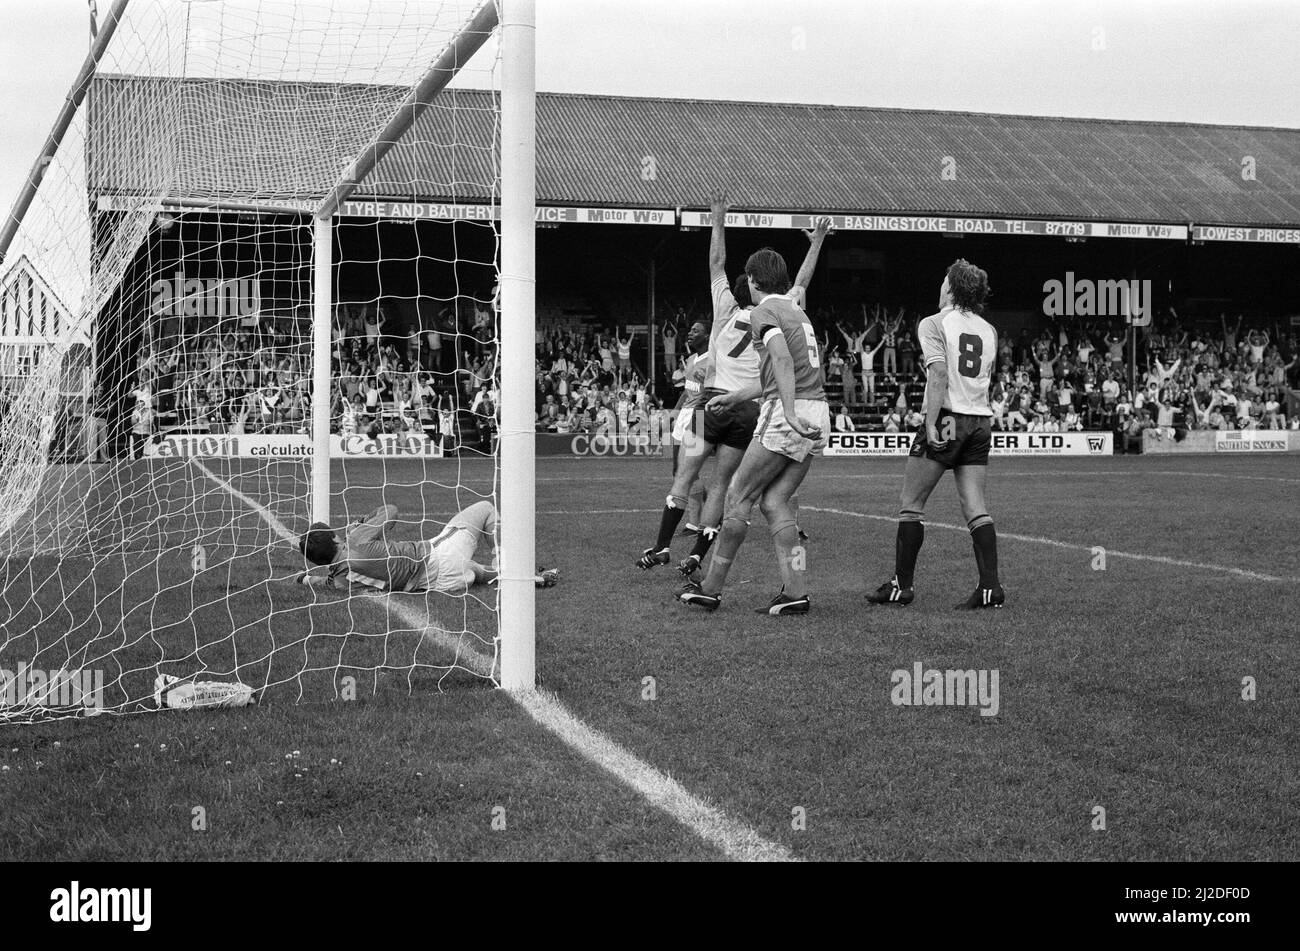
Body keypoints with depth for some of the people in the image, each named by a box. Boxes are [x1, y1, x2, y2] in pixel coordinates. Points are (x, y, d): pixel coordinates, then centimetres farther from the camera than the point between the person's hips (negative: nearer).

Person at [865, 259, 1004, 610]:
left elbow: (939, 375, -16)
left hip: (946, 419, -6)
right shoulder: (988, 331, 13)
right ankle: (990, 586, -4)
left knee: (911, 504, 3)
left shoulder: (934, 324, -5)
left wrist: (932, 423, -20)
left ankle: (902, 585, 5)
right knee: (974, 506, 4)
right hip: (980, 422, 6)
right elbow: (985, 376, 17)